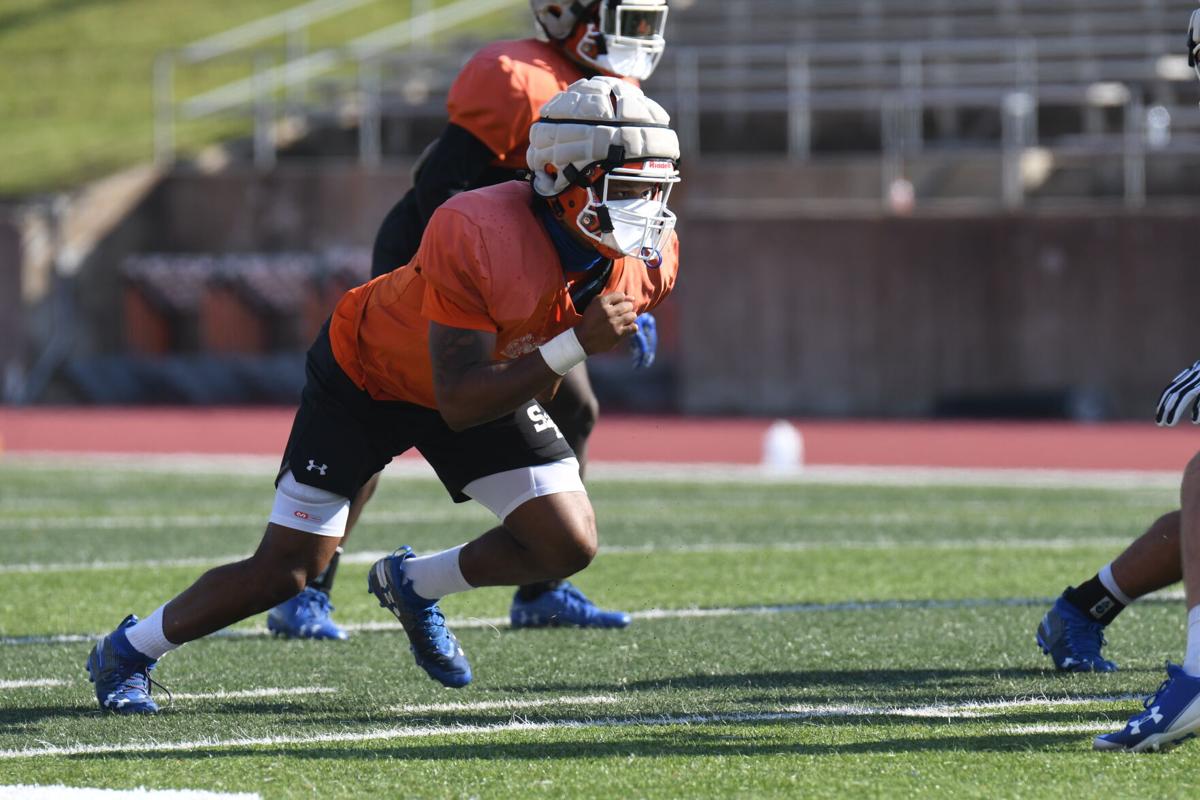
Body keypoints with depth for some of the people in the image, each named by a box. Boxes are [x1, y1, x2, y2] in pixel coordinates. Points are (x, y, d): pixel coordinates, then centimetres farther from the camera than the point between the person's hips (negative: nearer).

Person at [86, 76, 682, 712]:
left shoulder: (649, 259, -19)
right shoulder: (475, 236, -40)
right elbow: (459, 404, -39)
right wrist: (575, 345, -45)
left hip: (496, 382, 6)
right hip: (367, 377, -6)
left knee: (567, 545, -9)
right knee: (284, 572, -5)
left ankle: (411, 587, 17)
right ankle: (129, 651, 19)